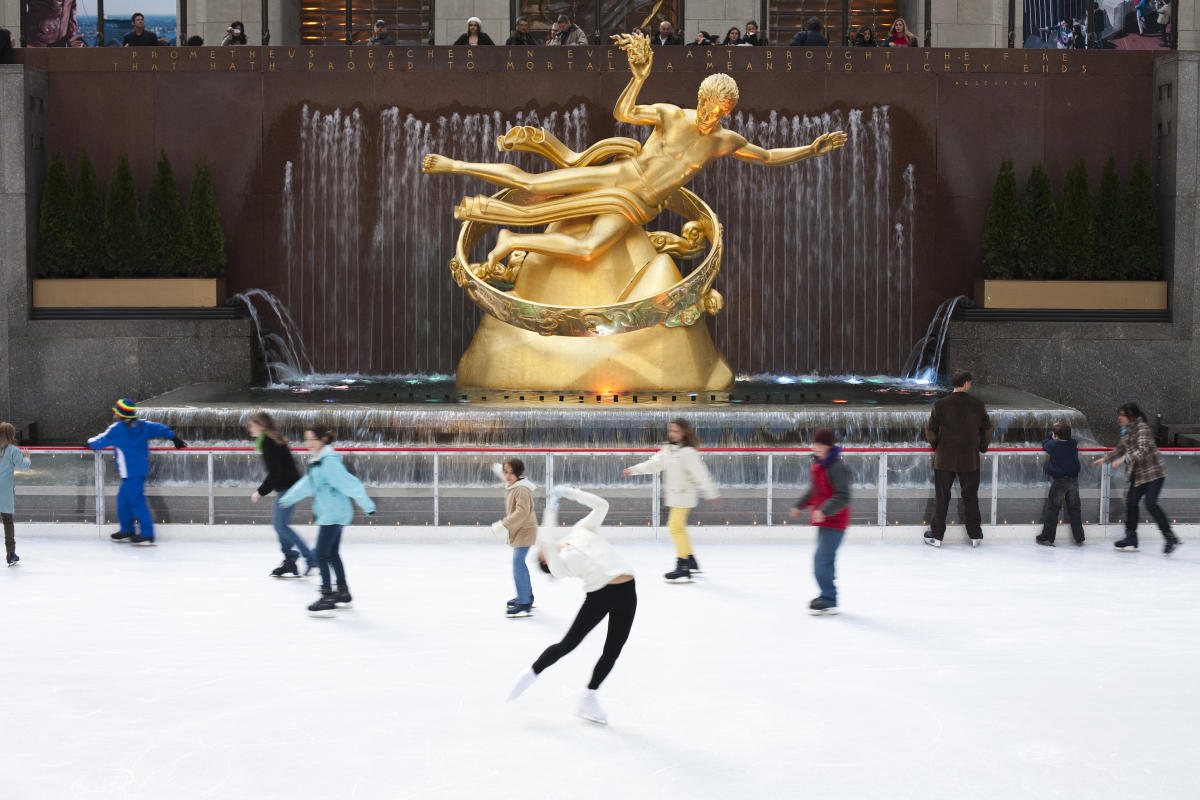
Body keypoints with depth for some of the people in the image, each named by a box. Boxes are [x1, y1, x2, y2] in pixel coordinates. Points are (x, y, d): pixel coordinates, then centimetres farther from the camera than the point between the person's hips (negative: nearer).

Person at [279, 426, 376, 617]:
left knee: (321, 554, -9)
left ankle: (327, 598, -7)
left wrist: (367, 504, -25)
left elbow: (349, 483, -23)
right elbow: (308, 483, 27)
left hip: (334, 514, -10)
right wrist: (287, 499, 38)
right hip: (331, 514, 10)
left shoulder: (329, 461, -19)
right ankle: (344, 594, 30)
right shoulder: (316, 461, 12)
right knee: (333, 554, 19)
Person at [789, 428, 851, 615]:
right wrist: (800, 505, 28)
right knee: (825, 560, 18)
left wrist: (824, 510, -33)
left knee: (822, 560, -12)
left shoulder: (837, 467, -20)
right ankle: (827, 596, 31)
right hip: (824, 521, 10)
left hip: (834, 522, -10)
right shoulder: (818, 464, 9)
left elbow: (843, 497, -25)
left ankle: (828, 601, -6)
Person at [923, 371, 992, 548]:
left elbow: (930, 430, -3)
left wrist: (936, 446, 16)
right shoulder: (977, 404, -5)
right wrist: (982, 447, 21)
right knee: (971, 497, 13)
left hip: (944, 460, -1)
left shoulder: (940, 405, -9)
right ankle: (975, 535, 18)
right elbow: (986, 429, 4)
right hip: (970, 460, 1)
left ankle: (936, 535, 11)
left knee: (941, 497, 8)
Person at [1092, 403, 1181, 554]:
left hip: (1154, 472, -10)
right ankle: (1131, 539, 16)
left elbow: (1143, 449, -28)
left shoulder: (1142, 428, -15)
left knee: (1151, 504, -18)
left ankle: (1170, 537, -14)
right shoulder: (1127, 431, 12)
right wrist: (1105, 459, 24)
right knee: (1131, 502, 9)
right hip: (1138, 474, 10)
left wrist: (1124, 459, -34)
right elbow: (1121, 449, 26)